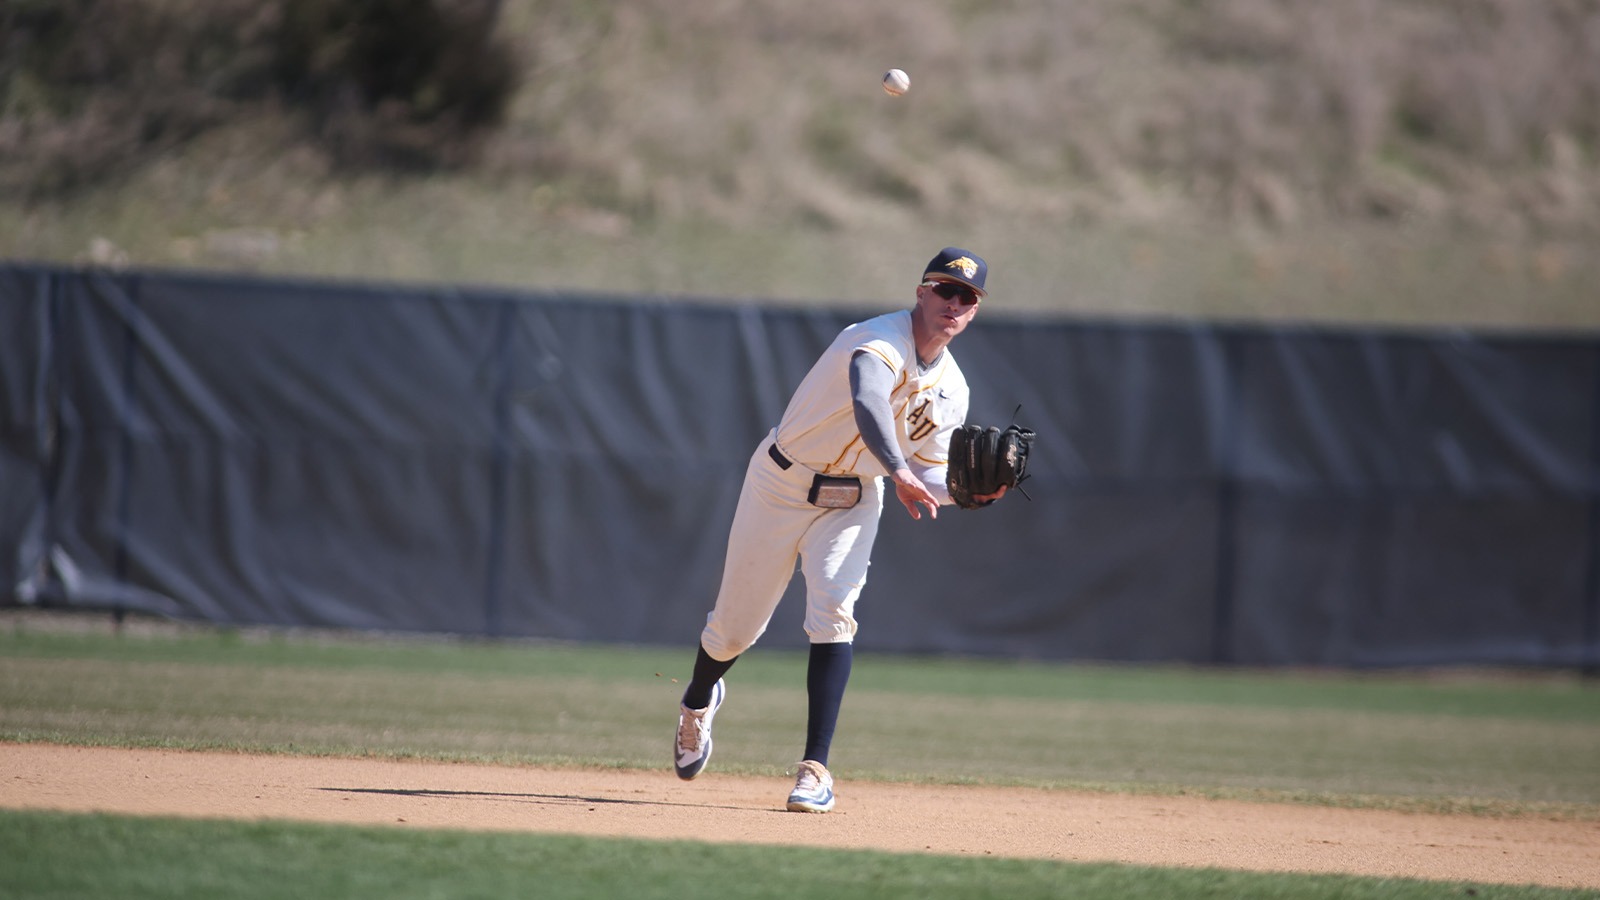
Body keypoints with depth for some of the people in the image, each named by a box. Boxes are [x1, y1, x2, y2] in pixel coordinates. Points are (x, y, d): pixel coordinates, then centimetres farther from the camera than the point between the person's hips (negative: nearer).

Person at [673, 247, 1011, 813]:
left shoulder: (951, 391, -2)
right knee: (735, 627, 7)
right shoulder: (881, 342, -26)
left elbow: (925, 480, 5)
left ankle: (815, 767, -21)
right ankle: (697, 703, 43)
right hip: (782, 486, -4)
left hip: (854, 500, 4)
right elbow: (868, 402, -48)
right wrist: (900, 472, -64)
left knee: (833, 611, -21)